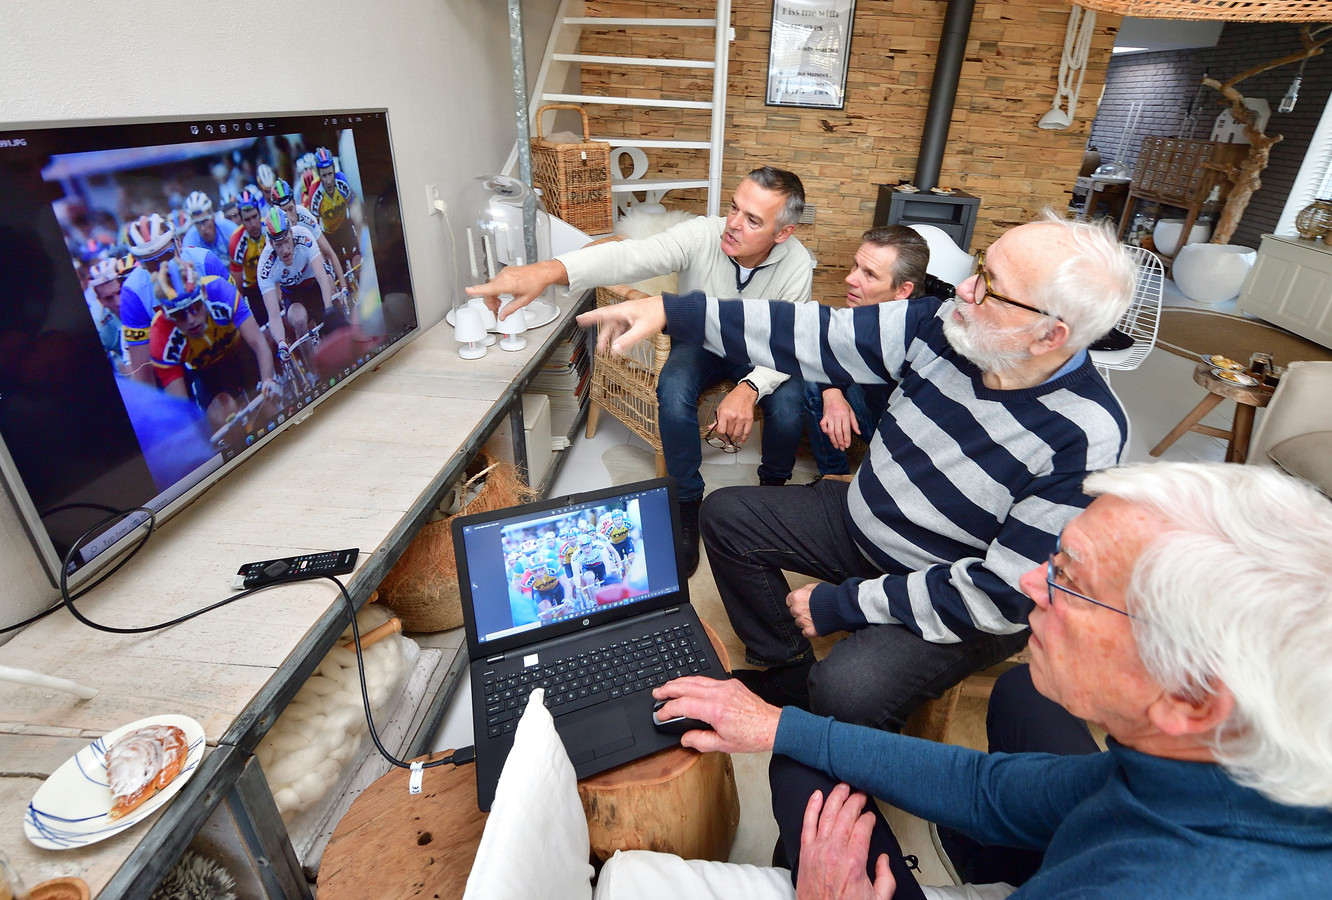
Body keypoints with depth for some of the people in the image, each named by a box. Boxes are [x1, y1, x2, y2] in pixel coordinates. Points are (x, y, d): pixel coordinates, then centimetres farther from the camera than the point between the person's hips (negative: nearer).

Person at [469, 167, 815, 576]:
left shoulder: (797, 265, -23)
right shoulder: (701, 235, -27)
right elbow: (630, 257, -43)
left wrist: (749, 388, -46)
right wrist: (547, 270, -61)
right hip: (698, 341, 0)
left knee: (788, 404, -28)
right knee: (673, 393, -32)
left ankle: (773, 485, 5)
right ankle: (687, 503, -10)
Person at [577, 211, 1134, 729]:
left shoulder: (1084, 440, -28)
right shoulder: (940, 325, -14)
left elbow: (1001, 598, -26)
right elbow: (814, 336, -14)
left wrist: (841, 604, -23)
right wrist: (673, 313, -19)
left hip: (955, 608, -6)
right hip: (862, 521, 6)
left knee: (845, 692, -30)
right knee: (726, 515, 4)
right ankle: (788, 675, 21)